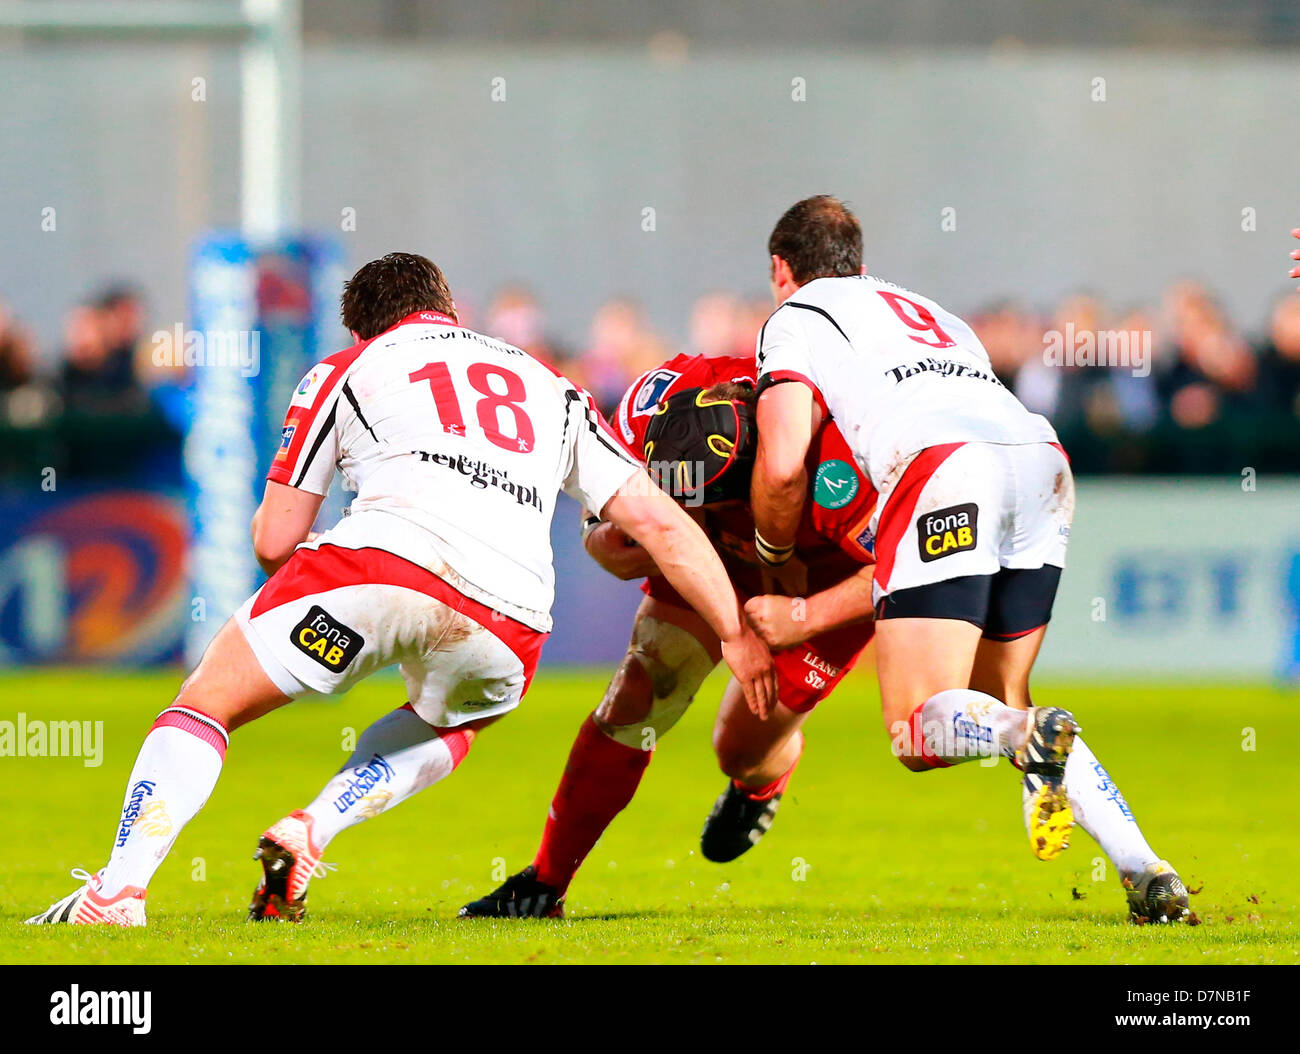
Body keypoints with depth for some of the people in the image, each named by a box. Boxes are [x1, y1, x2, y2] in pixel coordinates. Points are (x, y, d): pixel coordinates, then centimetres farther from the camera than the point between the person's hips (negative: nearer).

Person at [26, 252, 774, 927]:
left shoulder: (345, 372, 23)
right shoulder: (551, 389, 32)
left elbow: (275, 543, 20)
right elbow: (660, 522, 24)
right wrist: (737, 632, 29)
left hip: (386, 559, -3)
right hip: (509, 619, 3)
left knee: (206, 706, 11)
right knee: (449, 726, 36)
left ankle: (119, 888, -9)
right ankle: (312, 832, 12)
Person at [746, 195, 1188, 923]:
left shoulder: (795, 321, 19)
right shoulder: (929, 313, 39)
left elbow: (783, 468, 5)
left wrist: (777, 559, 26)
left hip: (943, 469, -6)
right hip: (1043, 458, 6)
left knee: (919, 731, -3)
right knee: (996, 706, 19)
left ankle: (1032, 738, -37)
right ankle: (1144, 869, 0)